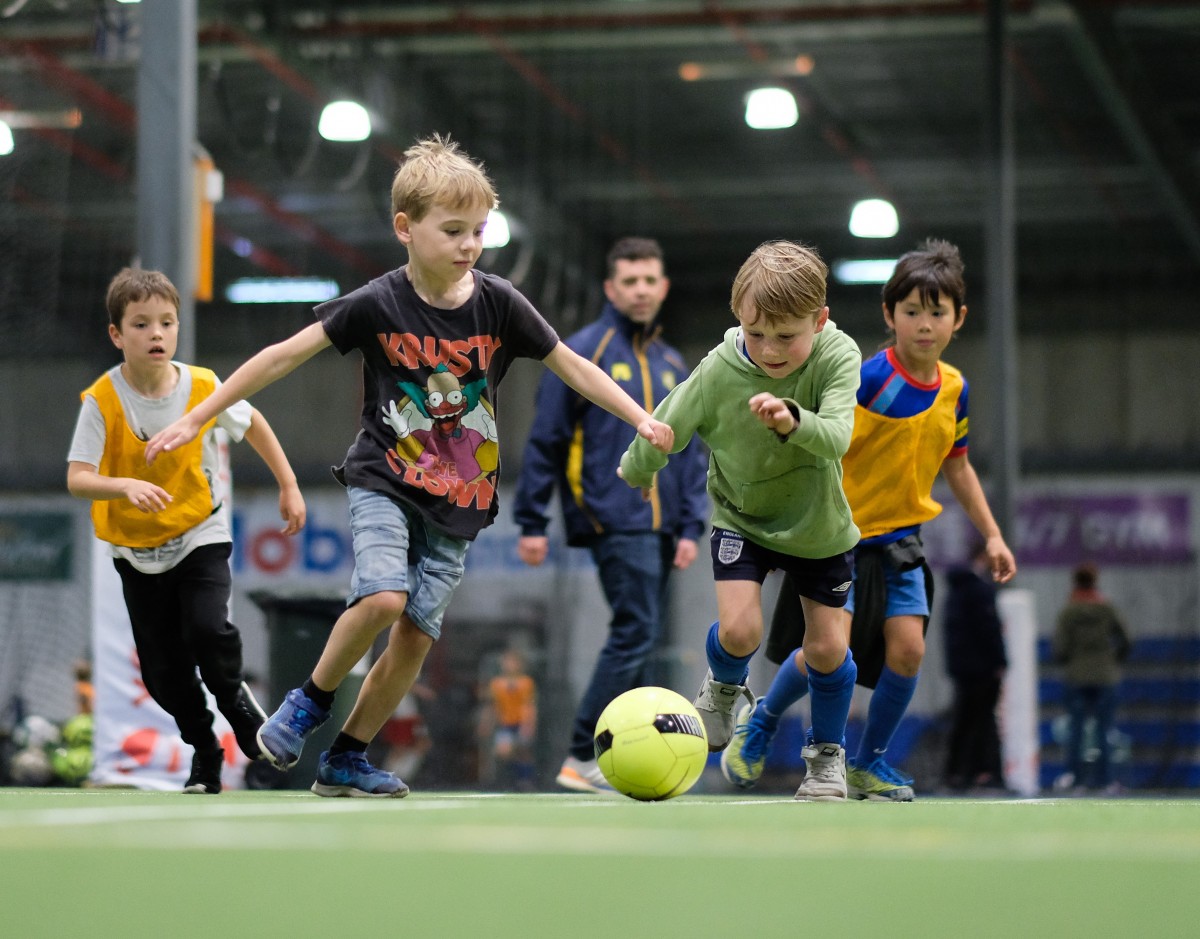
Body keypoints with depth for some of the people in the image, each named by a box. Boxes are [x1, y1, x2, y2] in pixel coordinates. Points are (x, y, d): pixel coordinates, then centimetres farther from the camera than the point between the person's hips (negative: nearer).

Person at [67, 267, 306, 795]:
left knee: (207, 629, -23)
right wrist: (124, 486, -42)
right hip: (135, 548, 1)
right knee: (162, 668, 2)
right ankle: (204, 751, 25)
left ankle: (235, 696, 10)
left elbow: (252, 423, 7)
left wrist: (288, 486, 9)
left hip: (200, 534, 0)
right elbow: (77, 479, -24)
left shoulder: (204, 388, -13)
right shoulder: (102, 400, -18)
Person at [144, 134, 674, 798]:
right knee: (383, 596, -26)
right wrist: (194, 419, -9)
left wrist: (643, 421, -3)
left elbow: (573, 367, 5)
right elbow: (282, 357, -8)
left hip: (458, 500, 3)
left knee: (417, 633, -2)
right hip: (384, 481, -3)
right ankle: (312, 700, 0)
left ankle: (345, 761, 14)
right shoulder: (377, 304, -11)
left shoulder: (499, 304, -5)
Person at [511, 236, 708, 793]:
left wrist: (691, 527, 9)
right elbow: (544, 440, -2)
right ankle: (582, 757, -11)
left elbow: (690, 453, 19)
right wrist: (532, 523, -5)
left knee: (640, 641, 6)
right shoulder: (582, 352, -1)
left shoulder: (673, 366, 18)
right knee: (637, 632, -15)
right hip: (613, 519, -7)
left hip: (659, 526, 7)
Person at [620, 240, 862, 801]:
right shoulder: (718, 371, -24)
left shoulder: (837, 357, -25)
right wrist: (637, 468, 12)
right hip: (742, 517, 0)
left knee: (827, 646, 3)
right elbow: (668, 425, -5)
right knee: (739, 628, -18)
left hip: (819, 524, 0)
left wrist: (793, 421, -60)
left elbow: (837, 438, -40)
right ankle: (724, 688, 19)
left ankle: (828, 753, 29)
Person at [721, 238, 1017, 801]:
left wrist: (992, 536, 18)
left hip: (899, 542, 5)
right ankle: (760, 723, 14)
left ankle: (868, 764, 12)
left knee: (907, 648, -7)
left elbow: (957, 467, 17)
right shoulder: (869, 379, -17)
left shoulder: (953, 389, 4)